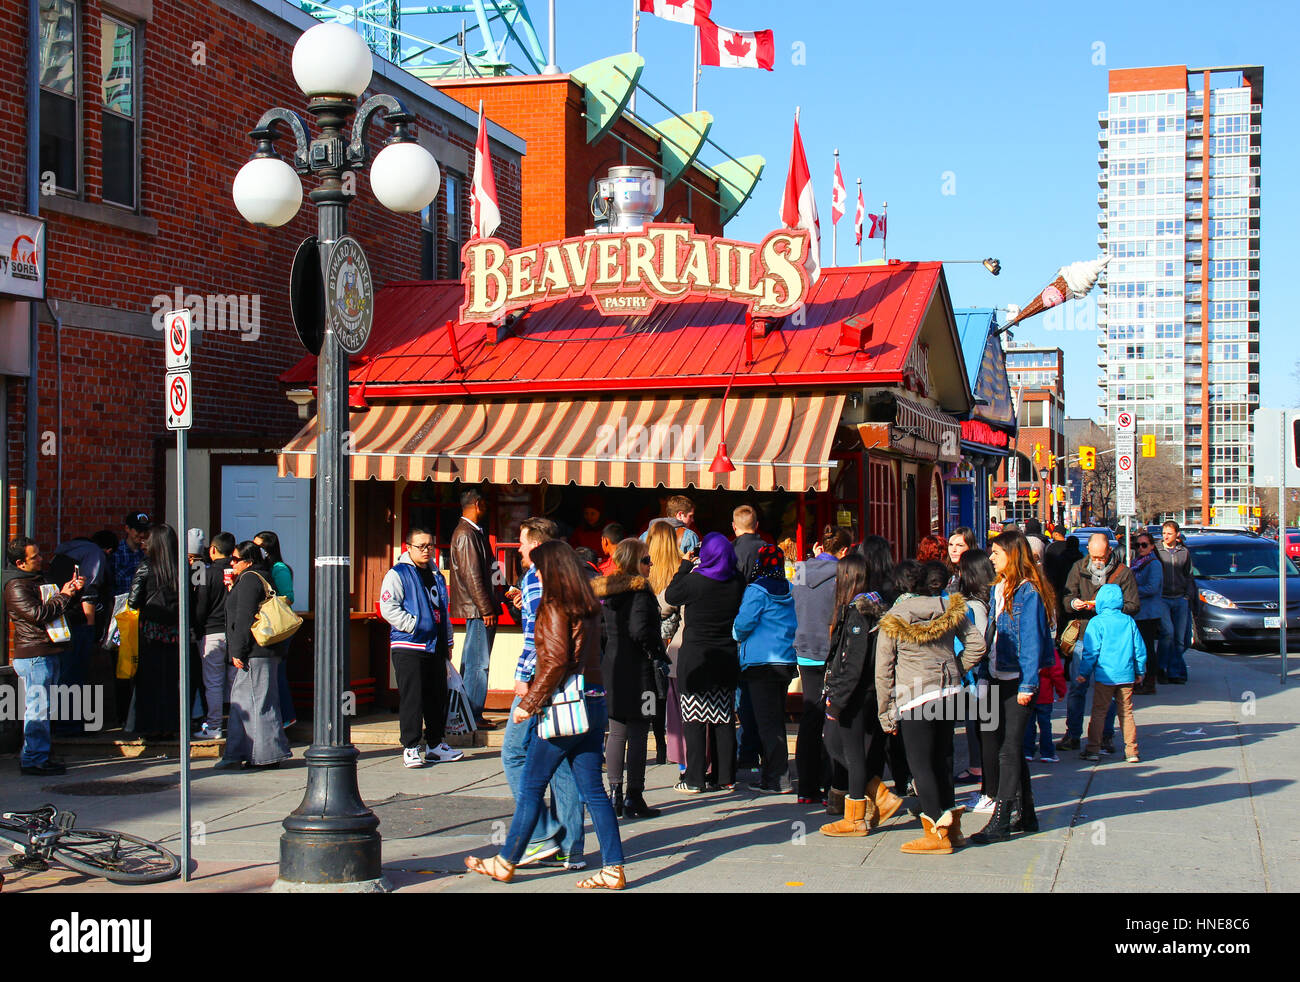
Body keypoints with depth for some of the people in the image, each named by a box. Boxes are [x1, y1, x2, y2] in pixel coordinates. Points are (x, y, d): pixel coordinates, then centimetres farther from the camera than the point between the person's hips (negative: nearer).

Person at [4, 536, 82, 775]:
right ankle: (33, 760, -5)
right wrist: (63, 595, -13)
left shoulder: (39, 579, 17)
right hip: (33, 655, -9)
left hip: (48, 653, 10)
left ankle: (34, 756, 21)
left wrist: (74, 590, 8)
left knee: (43, 708, 13)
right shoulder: (16, 587, -12)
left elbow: (62, 604, 27)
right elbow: (38, 613, -22)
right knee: (38, 708, -9)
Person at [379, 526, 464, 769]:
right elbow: (388, 607, -14)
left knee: (437, 696, 10)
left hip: (435, 647, 7)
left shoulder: (436, 575, 19)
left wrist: (448, 643, 24)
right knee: (411, 697, -6)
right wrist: (414, 625, -18)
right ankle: (411, 748, -1)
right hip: (408, 647, -7)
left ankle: (435, 744, 21)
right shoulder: (398, 574, -4)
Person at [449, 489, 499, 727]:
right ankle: (473, 715, -5)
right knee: (478, 663, -8)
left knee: (472, 662, 13)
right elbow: (472, 576, -19)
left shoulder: (473, 532, 17)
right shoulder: (466, 534, -15)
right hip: (478, 609, -11)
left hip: (477, 609, 11)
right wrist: (486, 609, -19)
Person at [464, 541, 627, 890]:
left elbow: (556, 660, -18)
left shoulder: (555, 606, -10)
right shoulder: (587, 606, 12)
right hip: (594, 702, 8)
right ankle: (613, 869, 5)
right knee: (593, 789, 8)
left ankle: (506, 863, 14)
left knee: (531, 786, 4)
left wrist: (529, 703, -12)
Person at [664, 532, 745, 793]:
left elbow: (671, 595, 2)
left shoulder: (694, 581, -14)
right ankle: (725, 778, 13)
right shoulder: (736, 583, -3)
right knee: (724, 719, 10)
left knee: (694, 721, 0)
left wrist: (686, 564, 11)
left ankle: (694, 780, 0)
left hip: (695, 657, -4)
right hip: (727, 659, 4)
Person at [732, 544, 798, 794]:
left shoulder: (757, 590, -11)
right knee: (777, 719, 14)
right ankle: (773, 774, 20)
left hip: (761, 662, -7)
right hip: (786, 661, 7)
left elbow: (743, 623, -15)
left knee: (767, 721, -4)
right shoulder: (789, 590, 9)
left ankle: (777, 778, -6)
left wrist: (738, 636, 5)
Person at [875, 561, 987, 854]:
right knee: (942, 758, 16)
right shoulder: (950, 609, 1)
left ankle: (937, 832, 0)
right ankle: (951, 825, 20)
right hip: (950, 693, 4)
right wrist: (957, 671, 14)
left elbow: (883, 671, -2)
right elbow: (977, 644, 1)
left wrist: (886, 713, 4)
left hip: (915, 698, -4)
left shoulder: (892, 621, -4)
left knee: (921, 764, 1)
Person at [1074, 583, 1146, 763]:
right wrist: (1139, 672, 20)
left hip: (1104, 675, -3)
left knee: (1098, 713, 5)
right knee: (1126, 713, 9)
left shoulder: (1097, 622, -7)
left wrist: (1083, 673, 1)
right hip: (1126, 675, 3)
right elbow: (1140, 649, 9)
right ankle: (1131, 751, 9)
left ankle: (1093, 750, 6)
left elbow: (1091, 651, -8)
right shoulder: (1129, 621, 4)